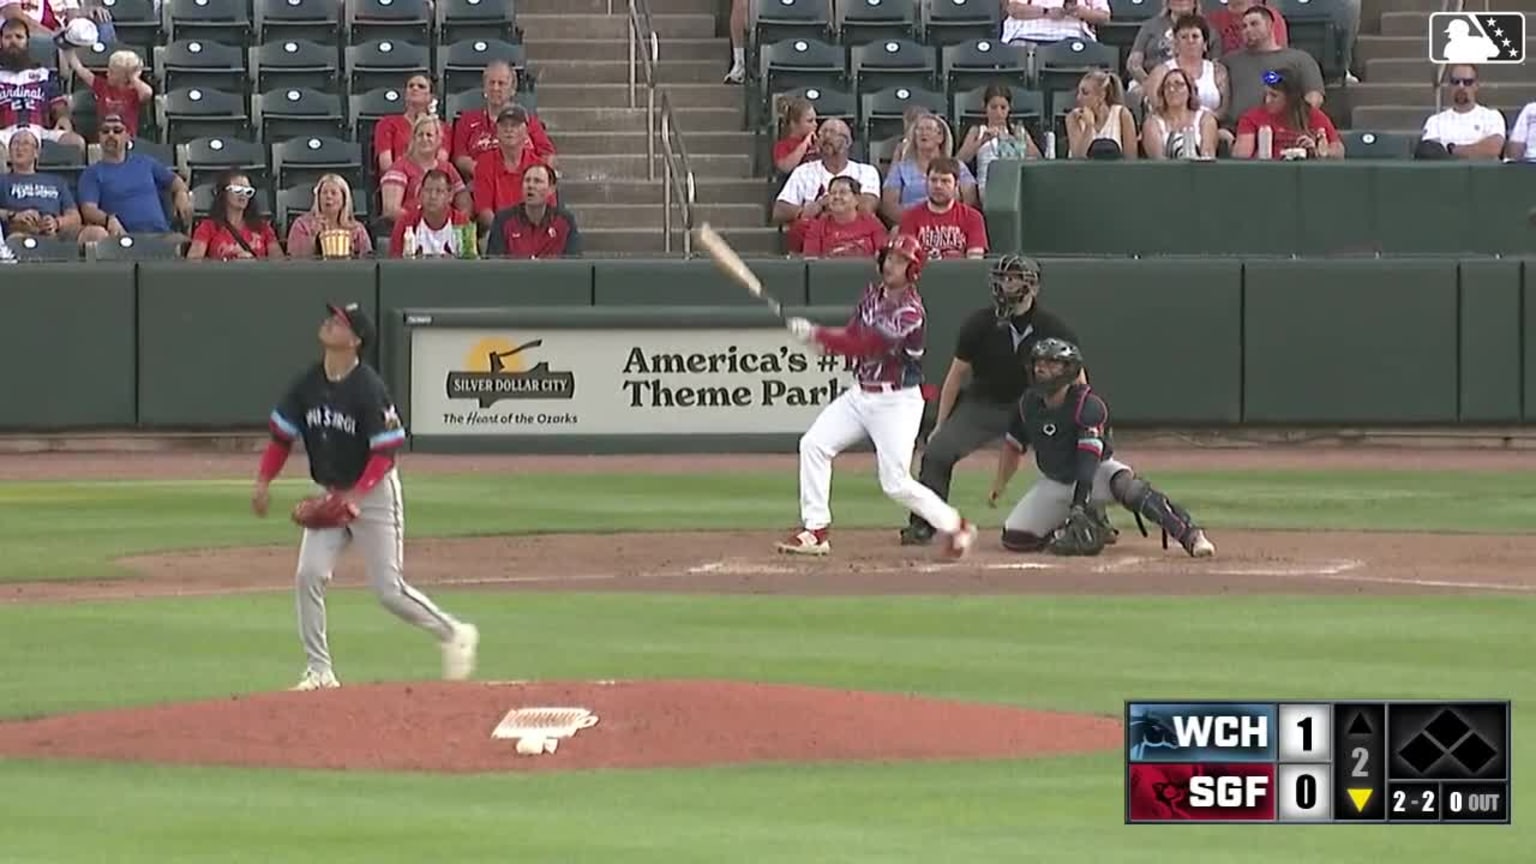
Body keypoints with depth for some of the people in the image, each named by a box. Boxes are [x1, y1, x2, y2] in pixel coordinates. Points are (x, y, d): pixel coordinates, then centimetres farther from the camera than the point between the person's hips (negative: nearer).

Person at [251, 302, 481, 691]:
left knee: (389, 589, -6)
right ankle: (320, 671, 0)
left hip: (374, 494, -6)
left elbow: (385, 452, -19)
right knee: (309, 575, -8)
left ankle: (454, 634, 16)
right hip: (329, 496, 6)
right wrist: (263, 481, -1)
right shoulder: (307, 383, -1)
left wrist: (355, 496, -28)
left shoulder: (368, 389, -19)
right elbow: (282, 434, 9)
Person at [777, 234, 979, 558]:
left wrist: (815, 334, -26)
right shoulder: (874, 292, 6)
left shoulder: (909, 311, -21)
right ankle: (814, 531, 2)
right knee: (814, 444, -3)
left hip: (896, 402, -8)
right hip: (860, 393, 8)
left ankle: (954, 526, 11)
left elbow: (865, 344, -28)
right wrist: (823, 339, -17)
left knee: (897, 483, -10)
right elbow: (854, 335, 5)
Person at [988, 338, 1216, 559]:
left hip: (1096, 472, -6)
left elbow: (1089, 459, -34)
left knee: (1129, 487, -39)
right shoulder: (1029, 404, -7)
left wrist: (1079, 504, -44)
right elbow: (1013, 447, 10)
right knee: (1014, 538, -8)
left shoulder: (1088, 405, -24)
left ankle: (1192, 537, -44)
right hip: (1054, 482, 6)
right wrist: (999, 485, 5)